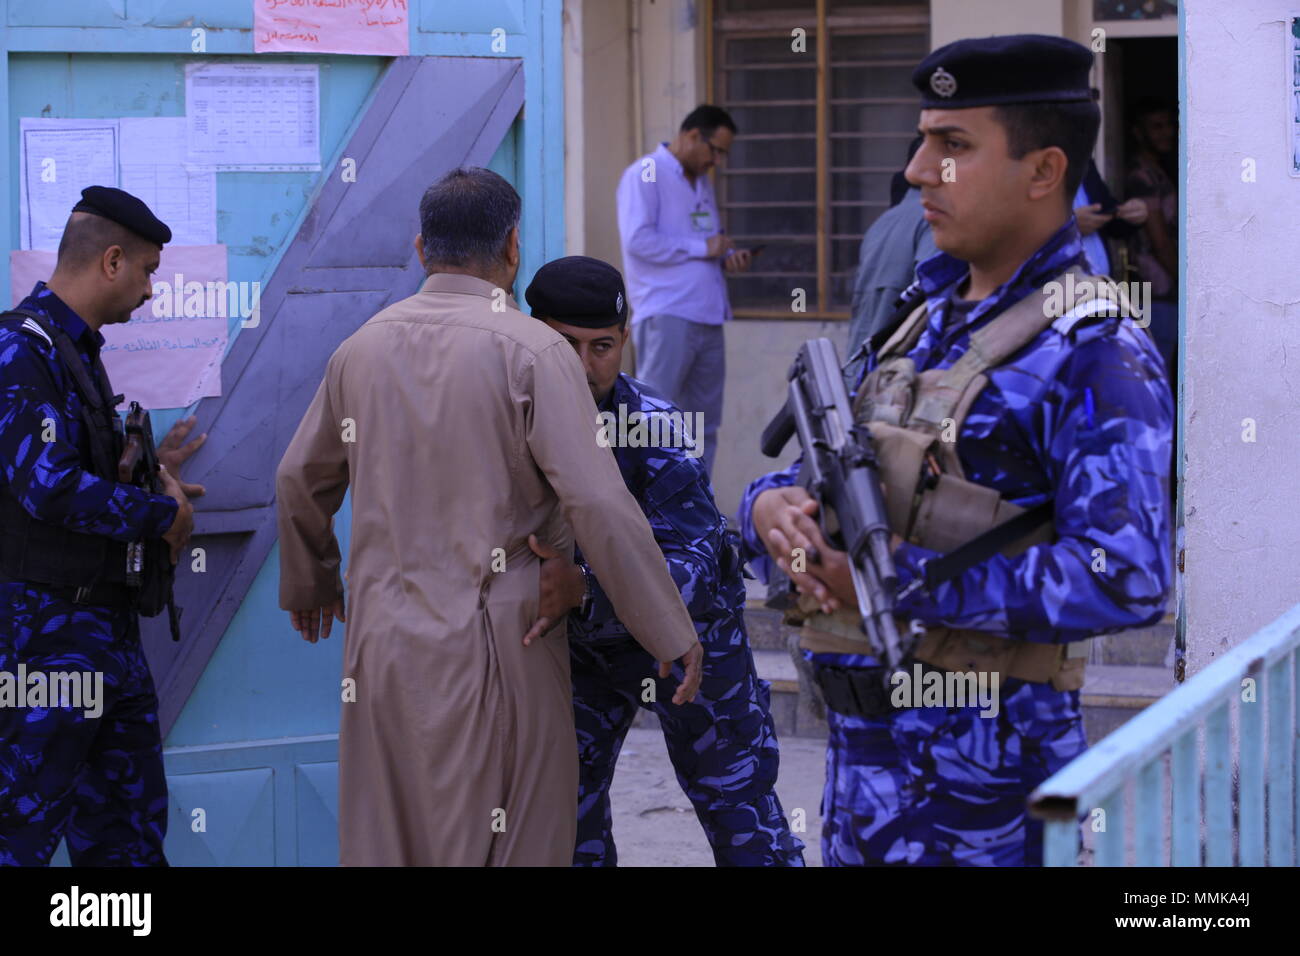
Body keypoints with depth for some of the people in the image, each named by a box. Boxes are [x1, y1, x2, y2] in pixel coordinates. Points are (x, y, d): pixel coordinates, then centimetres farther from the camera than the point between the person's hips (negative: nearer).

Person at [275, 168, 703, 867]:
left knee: (383, 838, 11)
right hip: (496, 643, -5)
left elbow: (300, 481, 19)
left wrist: (307, 584, 38)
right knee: (516, 841, 3)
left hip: (382, 641, 5)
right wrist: (671, 633, -7)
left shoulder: (362, 348, 7)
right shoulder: (532, 351, -11)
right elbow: (599, 507, -16)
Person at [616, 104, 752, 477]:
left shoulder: (702, 182, 21)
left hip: (707, 317, 8)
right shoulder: (645, 175, -5)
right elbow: (637, 239, -18)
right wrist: (702, 247, -14)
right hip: (667, 316, -8)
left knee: (704, 427, 9)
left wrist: (728, 255, 7)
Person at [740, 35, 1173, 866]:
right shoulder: (921, 325, 14)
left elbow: (1125, 580, -24)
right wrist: (773, 507, -8)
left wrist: (905, 582, -21)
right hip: (862, 740, 8)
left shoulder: (1092, 356, -13)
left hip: (982, 761, -8)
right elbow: (819, 475, 18)